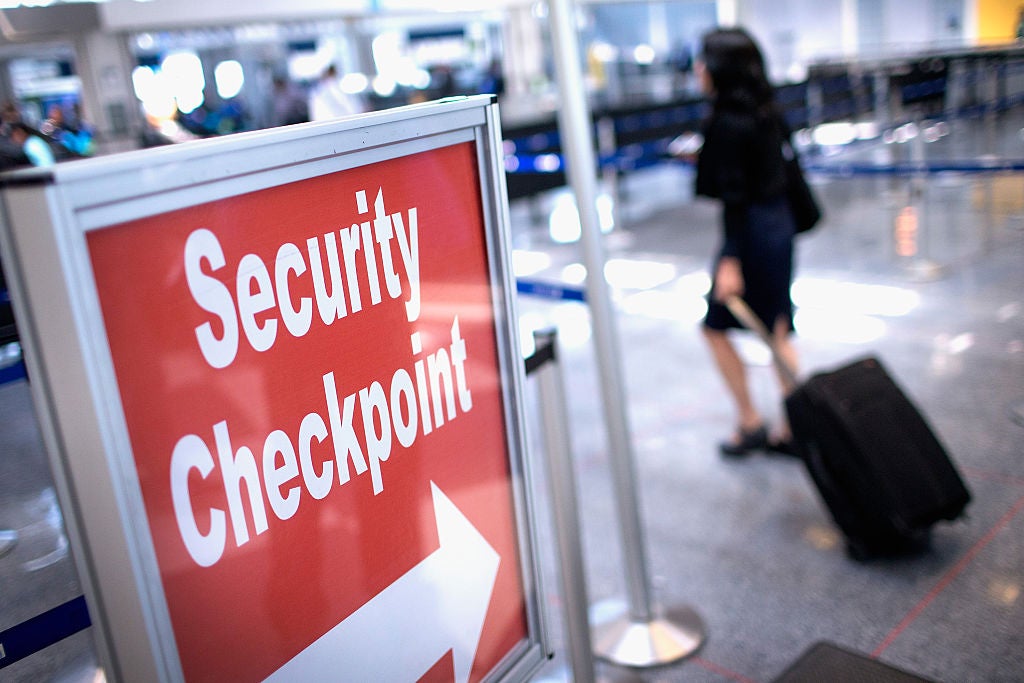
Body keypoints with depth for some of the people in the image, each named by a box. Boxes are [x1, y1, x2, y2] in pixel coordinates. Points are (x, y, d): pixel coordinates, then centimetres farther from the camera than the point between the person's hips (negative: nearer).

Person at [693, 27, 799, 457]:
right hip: (779, 223, 9)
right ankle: (793, 428, 21)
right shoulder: (761, 110, 7)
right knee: (777, 332, 14)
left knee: (716, 328, 8)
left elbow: (735, 195, -22)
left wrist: (731, 260, -22)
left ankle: (750, 423, 15)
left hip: (752, 230, -9)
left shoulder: (728, 123, -18)